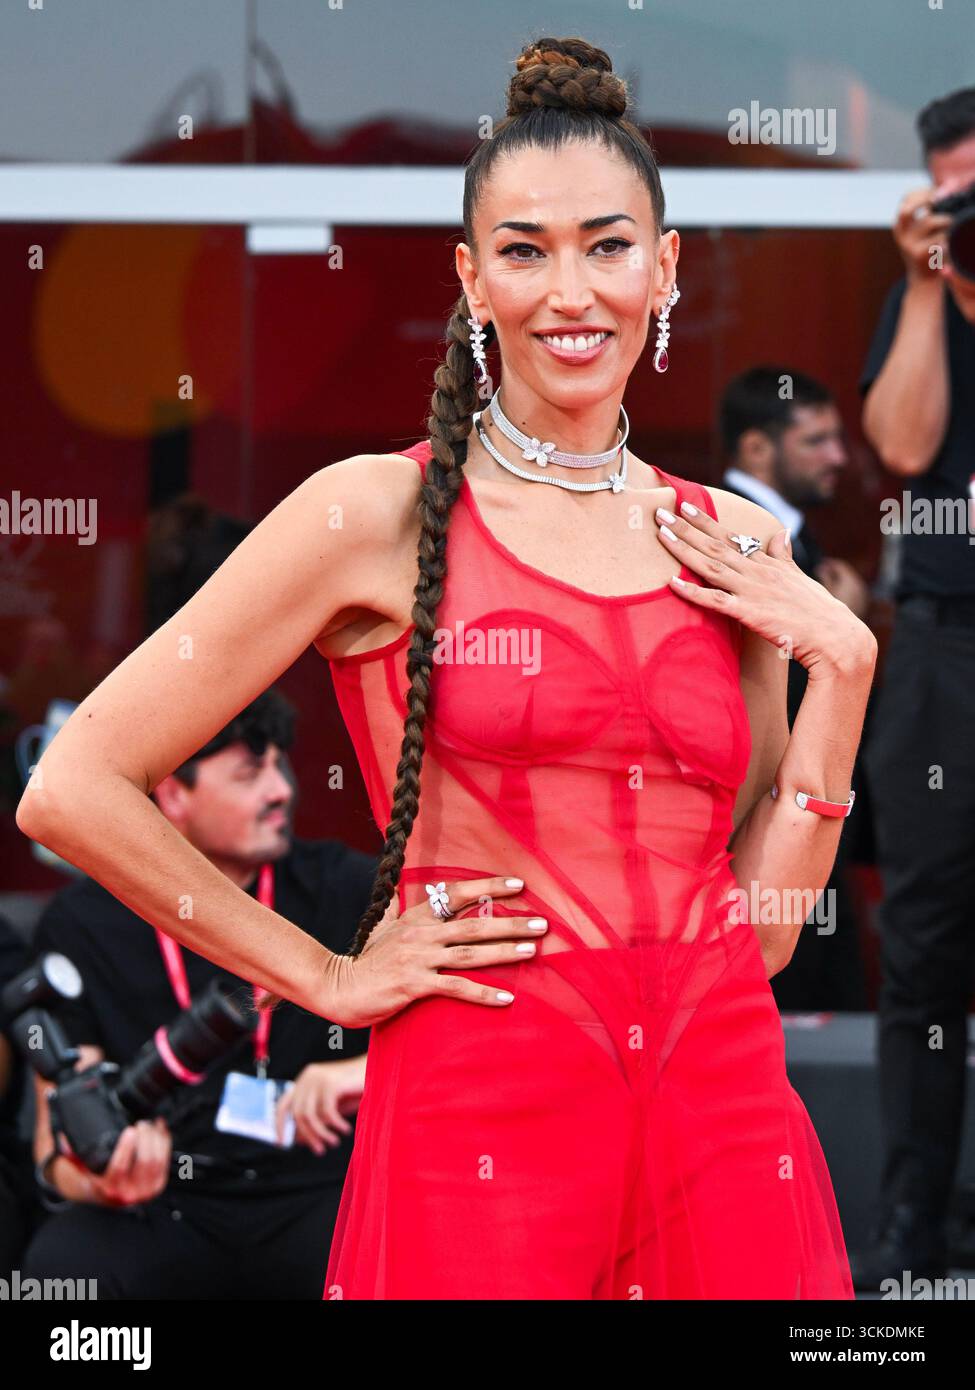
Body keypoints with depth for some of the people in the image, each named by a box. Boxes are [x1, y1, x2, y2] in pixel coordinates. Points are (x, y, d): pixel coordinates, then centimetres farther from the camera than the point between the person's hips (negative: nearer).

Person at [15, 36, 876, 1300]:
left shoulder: (738, 550, 11)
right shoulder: (379, 516, -3)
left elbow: (759, 927, 11)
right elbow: (75, 790, -5)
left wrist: (841, 672, 2)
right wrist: (328, 980, -1)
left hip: (725, 1134, 4)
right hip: (480, 1134, -4)